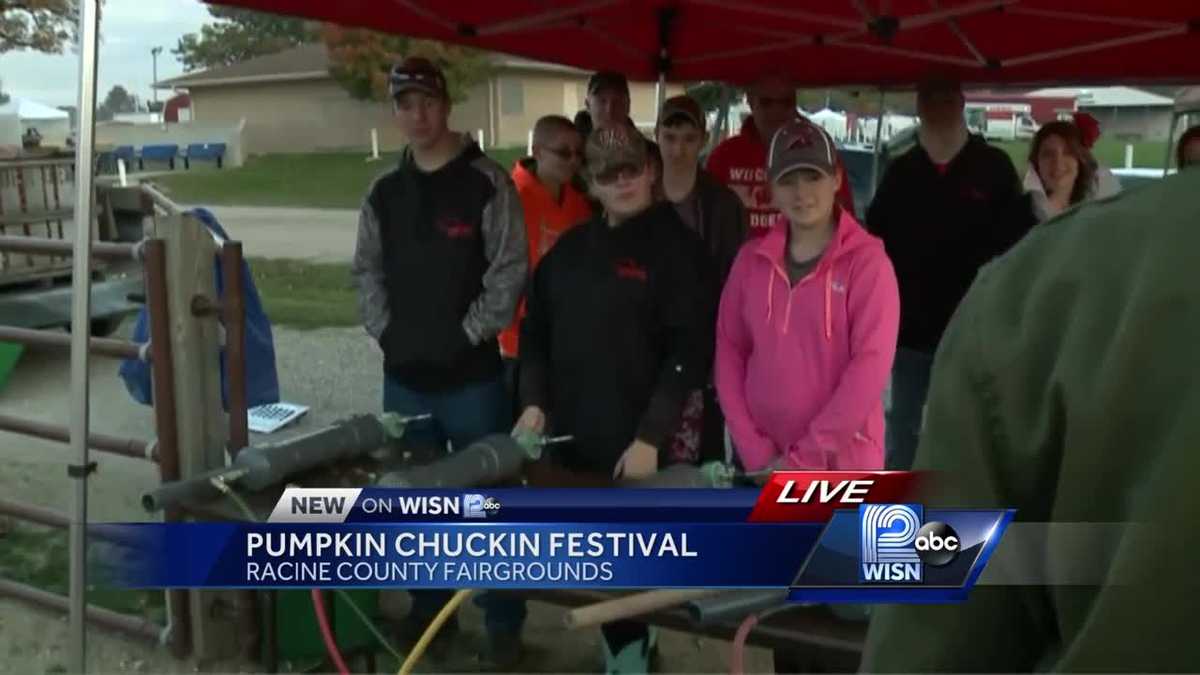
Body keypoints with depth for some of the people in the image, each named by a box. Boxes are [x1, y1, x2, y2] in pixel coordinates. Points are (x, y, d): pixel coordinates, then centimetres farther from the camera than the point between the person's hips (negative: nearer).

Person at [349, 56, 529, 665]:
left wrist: (469, 334, -13)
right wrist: (383, 329, 1)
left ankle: (503, 621, 19)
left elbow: (510, 271, -10)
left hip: (471, 375, -5)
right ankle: (428, 609, 31)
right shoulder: (384, 193, 9)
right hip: (403, 374, 5)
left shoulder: (487, 183, -6)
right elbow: (368, 270, 14)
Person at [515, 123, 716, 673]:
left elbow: (689, 351, -13)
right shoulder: (570, 249, 12)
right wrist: (534, 402, 3)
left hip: (638, 448, -5)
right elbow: (535, 329, 17)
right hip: (571, 438, 6)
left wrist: (651, 435, -18)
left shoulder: (677, 248, -6)